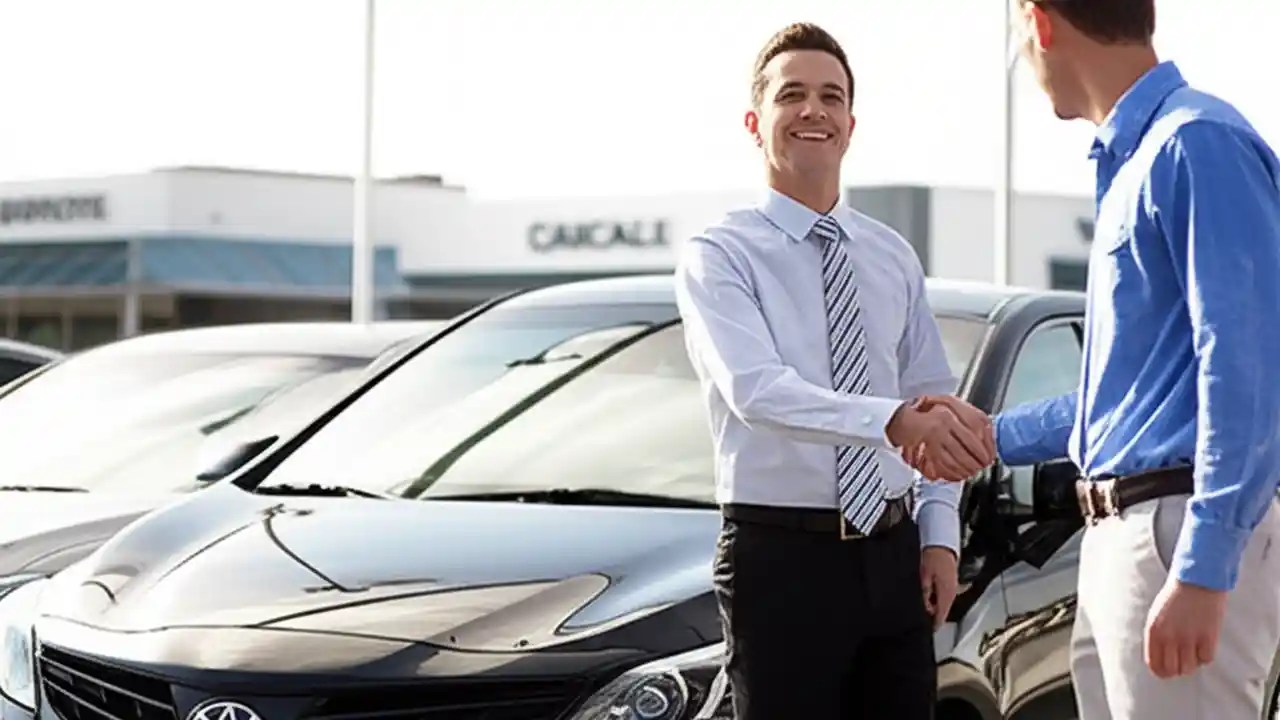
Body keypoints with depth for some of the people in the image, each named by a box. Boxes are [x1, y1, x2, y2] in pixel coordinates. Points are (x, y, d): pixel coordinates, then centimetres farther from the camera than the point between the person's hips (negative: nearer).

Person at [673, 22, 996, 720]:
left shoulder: (893, 257, 11)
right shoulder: (717, 256, -7)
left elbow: (933, 401, 15)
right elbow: (757, 390, -23)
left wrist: (938, 535, 3)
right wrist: (896, 422, -37)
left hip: (893, 553, 5)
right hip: (783, 556, -5)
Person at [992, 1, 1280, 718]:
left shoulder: (1199, 145, -12)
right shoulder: (1131, 162, 19)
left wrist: (1202, 571, -24)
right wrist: (989, 437, 32)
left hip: (1180, 536, -10)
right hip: (1116, 540, 10)